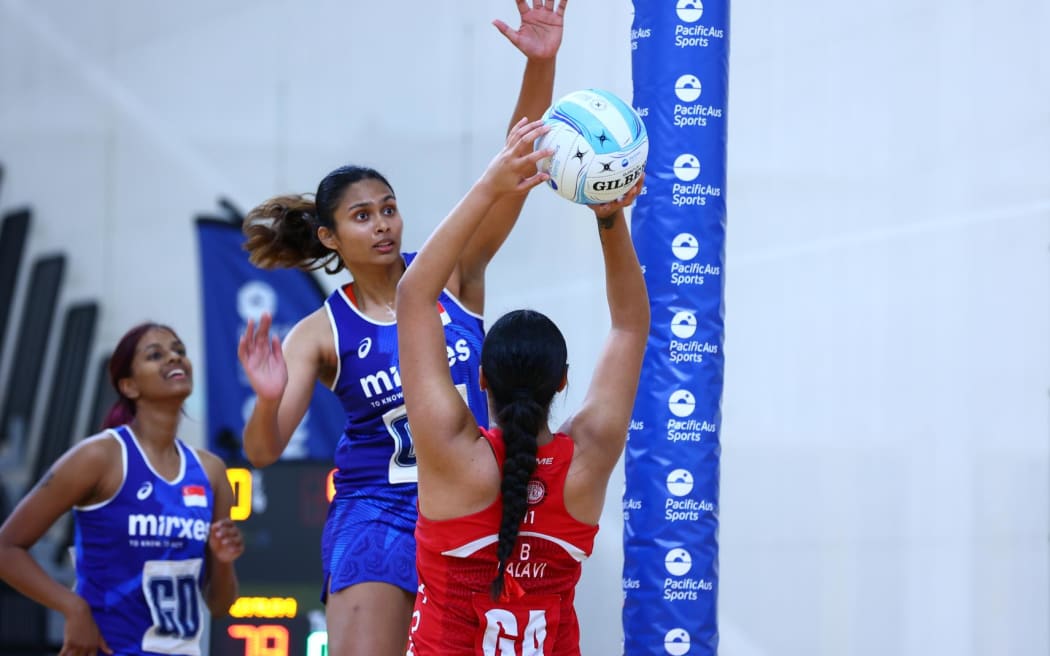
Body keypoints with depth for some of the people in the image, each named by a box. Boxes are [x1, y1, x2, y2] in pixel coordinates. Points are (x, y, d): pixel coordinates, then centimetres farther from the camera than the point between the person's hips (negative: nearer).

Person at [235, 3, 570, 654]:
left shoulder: (453, 275, 0)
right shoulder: (320, 334, -3)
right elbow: (264, 451, -10)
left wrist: (540, 65, -27)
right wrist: (268, 400, -34)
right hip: (375, 517, -2)